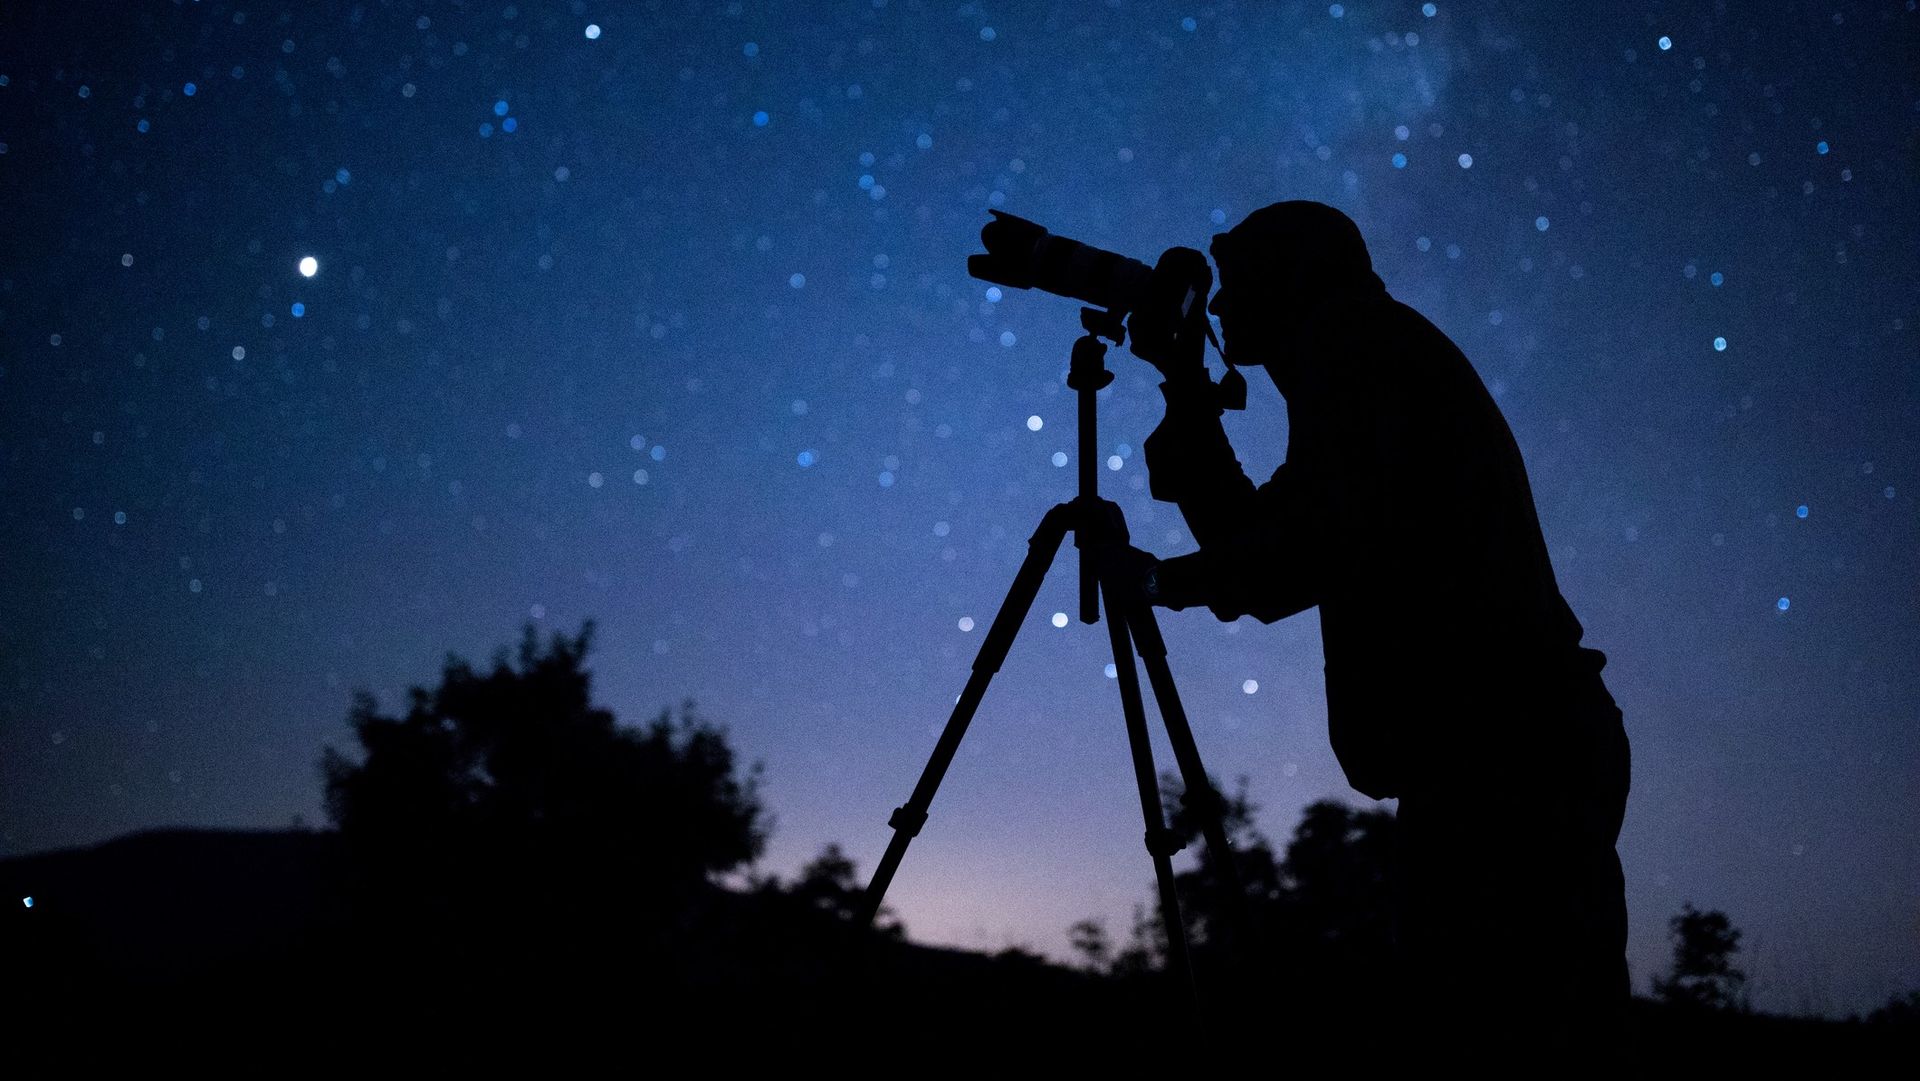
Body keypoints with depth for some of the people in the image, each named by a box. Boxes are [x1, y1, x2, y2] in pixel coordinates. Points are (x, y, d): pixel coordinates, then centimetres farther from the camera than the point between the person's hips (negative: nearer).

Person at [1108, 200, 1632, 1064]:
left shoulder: (1353, 340, 0)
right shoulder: (1378, 354, 28)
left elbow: (1334, 536, -16)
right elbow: (1269, 540, 27)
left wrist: (1170, 579, -4)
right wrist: (1188, 395, 24)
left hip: (1498, 755, -10)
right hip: (1512, 756, 10)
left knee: (1487, 1033, -14)